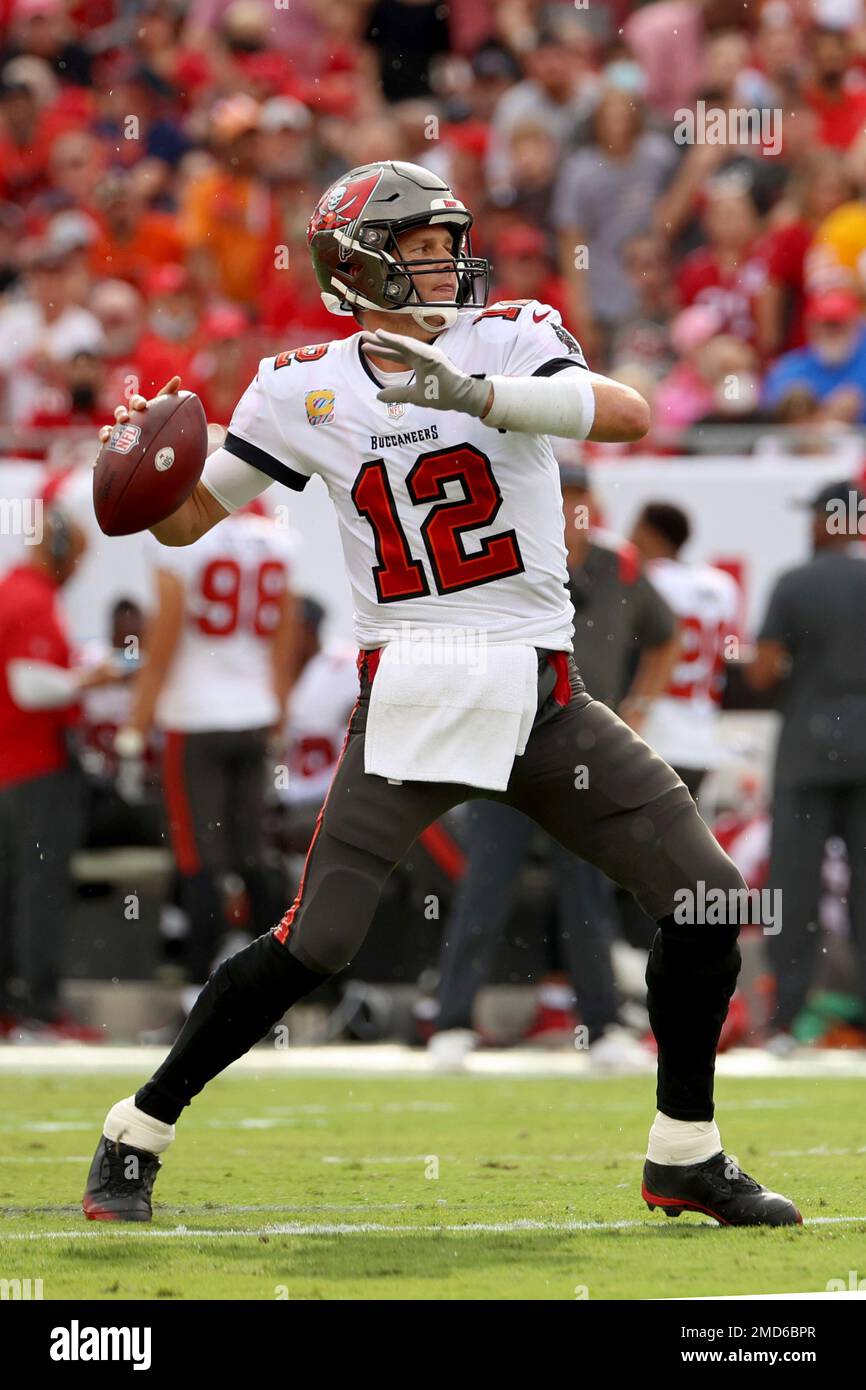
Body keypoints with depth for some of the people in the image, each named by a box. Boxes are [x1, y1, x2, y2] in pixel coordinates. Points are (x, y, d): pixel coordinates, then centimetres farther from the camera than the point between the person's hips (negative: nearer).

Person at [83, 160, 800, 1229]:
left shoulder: (507, 339, 1)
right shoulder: (305, 388, 3)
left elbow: (627, 413, -18)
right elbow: (183, 520, 11)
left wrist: (473, 394, -31)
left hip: (538, 698, 2)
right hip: (405, 698, -2)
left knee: (706, 897, -3)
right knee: (313, 944, -13)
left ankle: (685, 1156, 14)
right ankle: (135, 1137, 3)